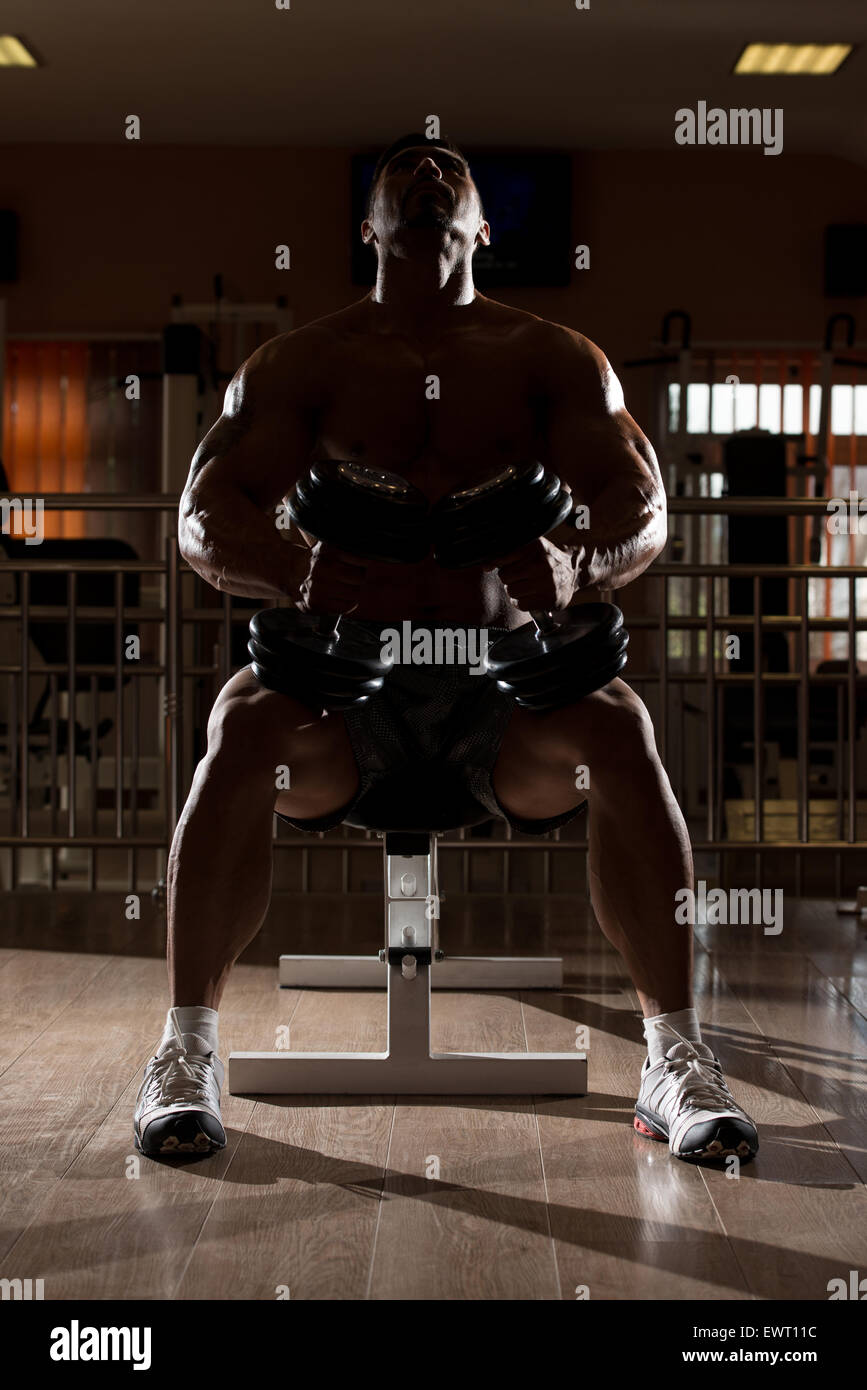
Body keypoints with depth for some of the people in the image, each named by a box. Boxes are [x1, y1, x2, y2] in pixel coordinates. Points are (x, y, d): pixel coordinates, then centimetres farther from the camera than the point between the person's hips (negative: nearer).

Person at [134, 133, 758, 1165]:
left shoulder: (555, 360, 13)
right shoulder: (302, 364, 12)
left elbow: (642, 509, 1)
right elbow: (204, 518, 0)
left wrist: (574, 564, -25)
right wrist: (297, 569, -24)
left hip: (506, 676, 0)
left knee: (616, 725, -32)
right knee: (245, 724, -33)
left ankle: (676, 1057, -24)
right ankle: (186, 1052, -22)